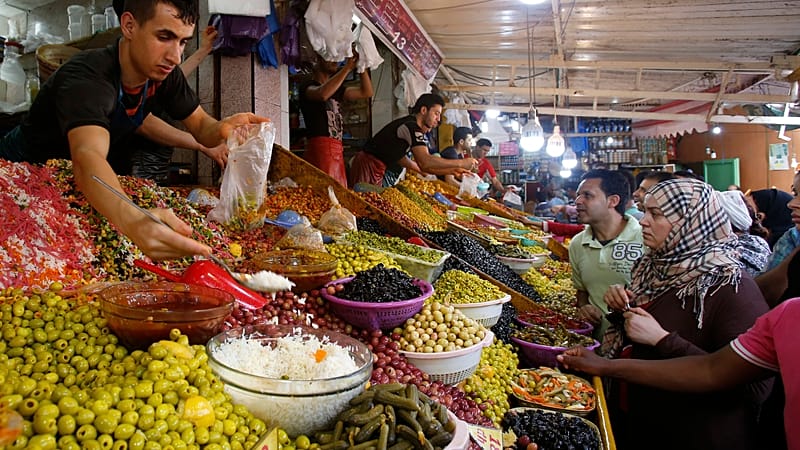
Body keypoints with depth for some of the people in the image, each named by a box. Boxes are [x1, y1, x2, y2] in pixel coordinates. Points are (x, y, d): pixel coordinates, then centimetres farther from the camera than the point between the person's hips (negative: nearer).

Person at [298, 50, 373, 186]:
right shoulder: (307, 87, 3)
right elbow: (323, 94, -22)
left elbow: (366, 92, 20)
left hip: (337, 150, 8)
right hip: (320, 149, -8)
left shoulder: (336, 89, 25)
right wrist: (347, 68, -16)